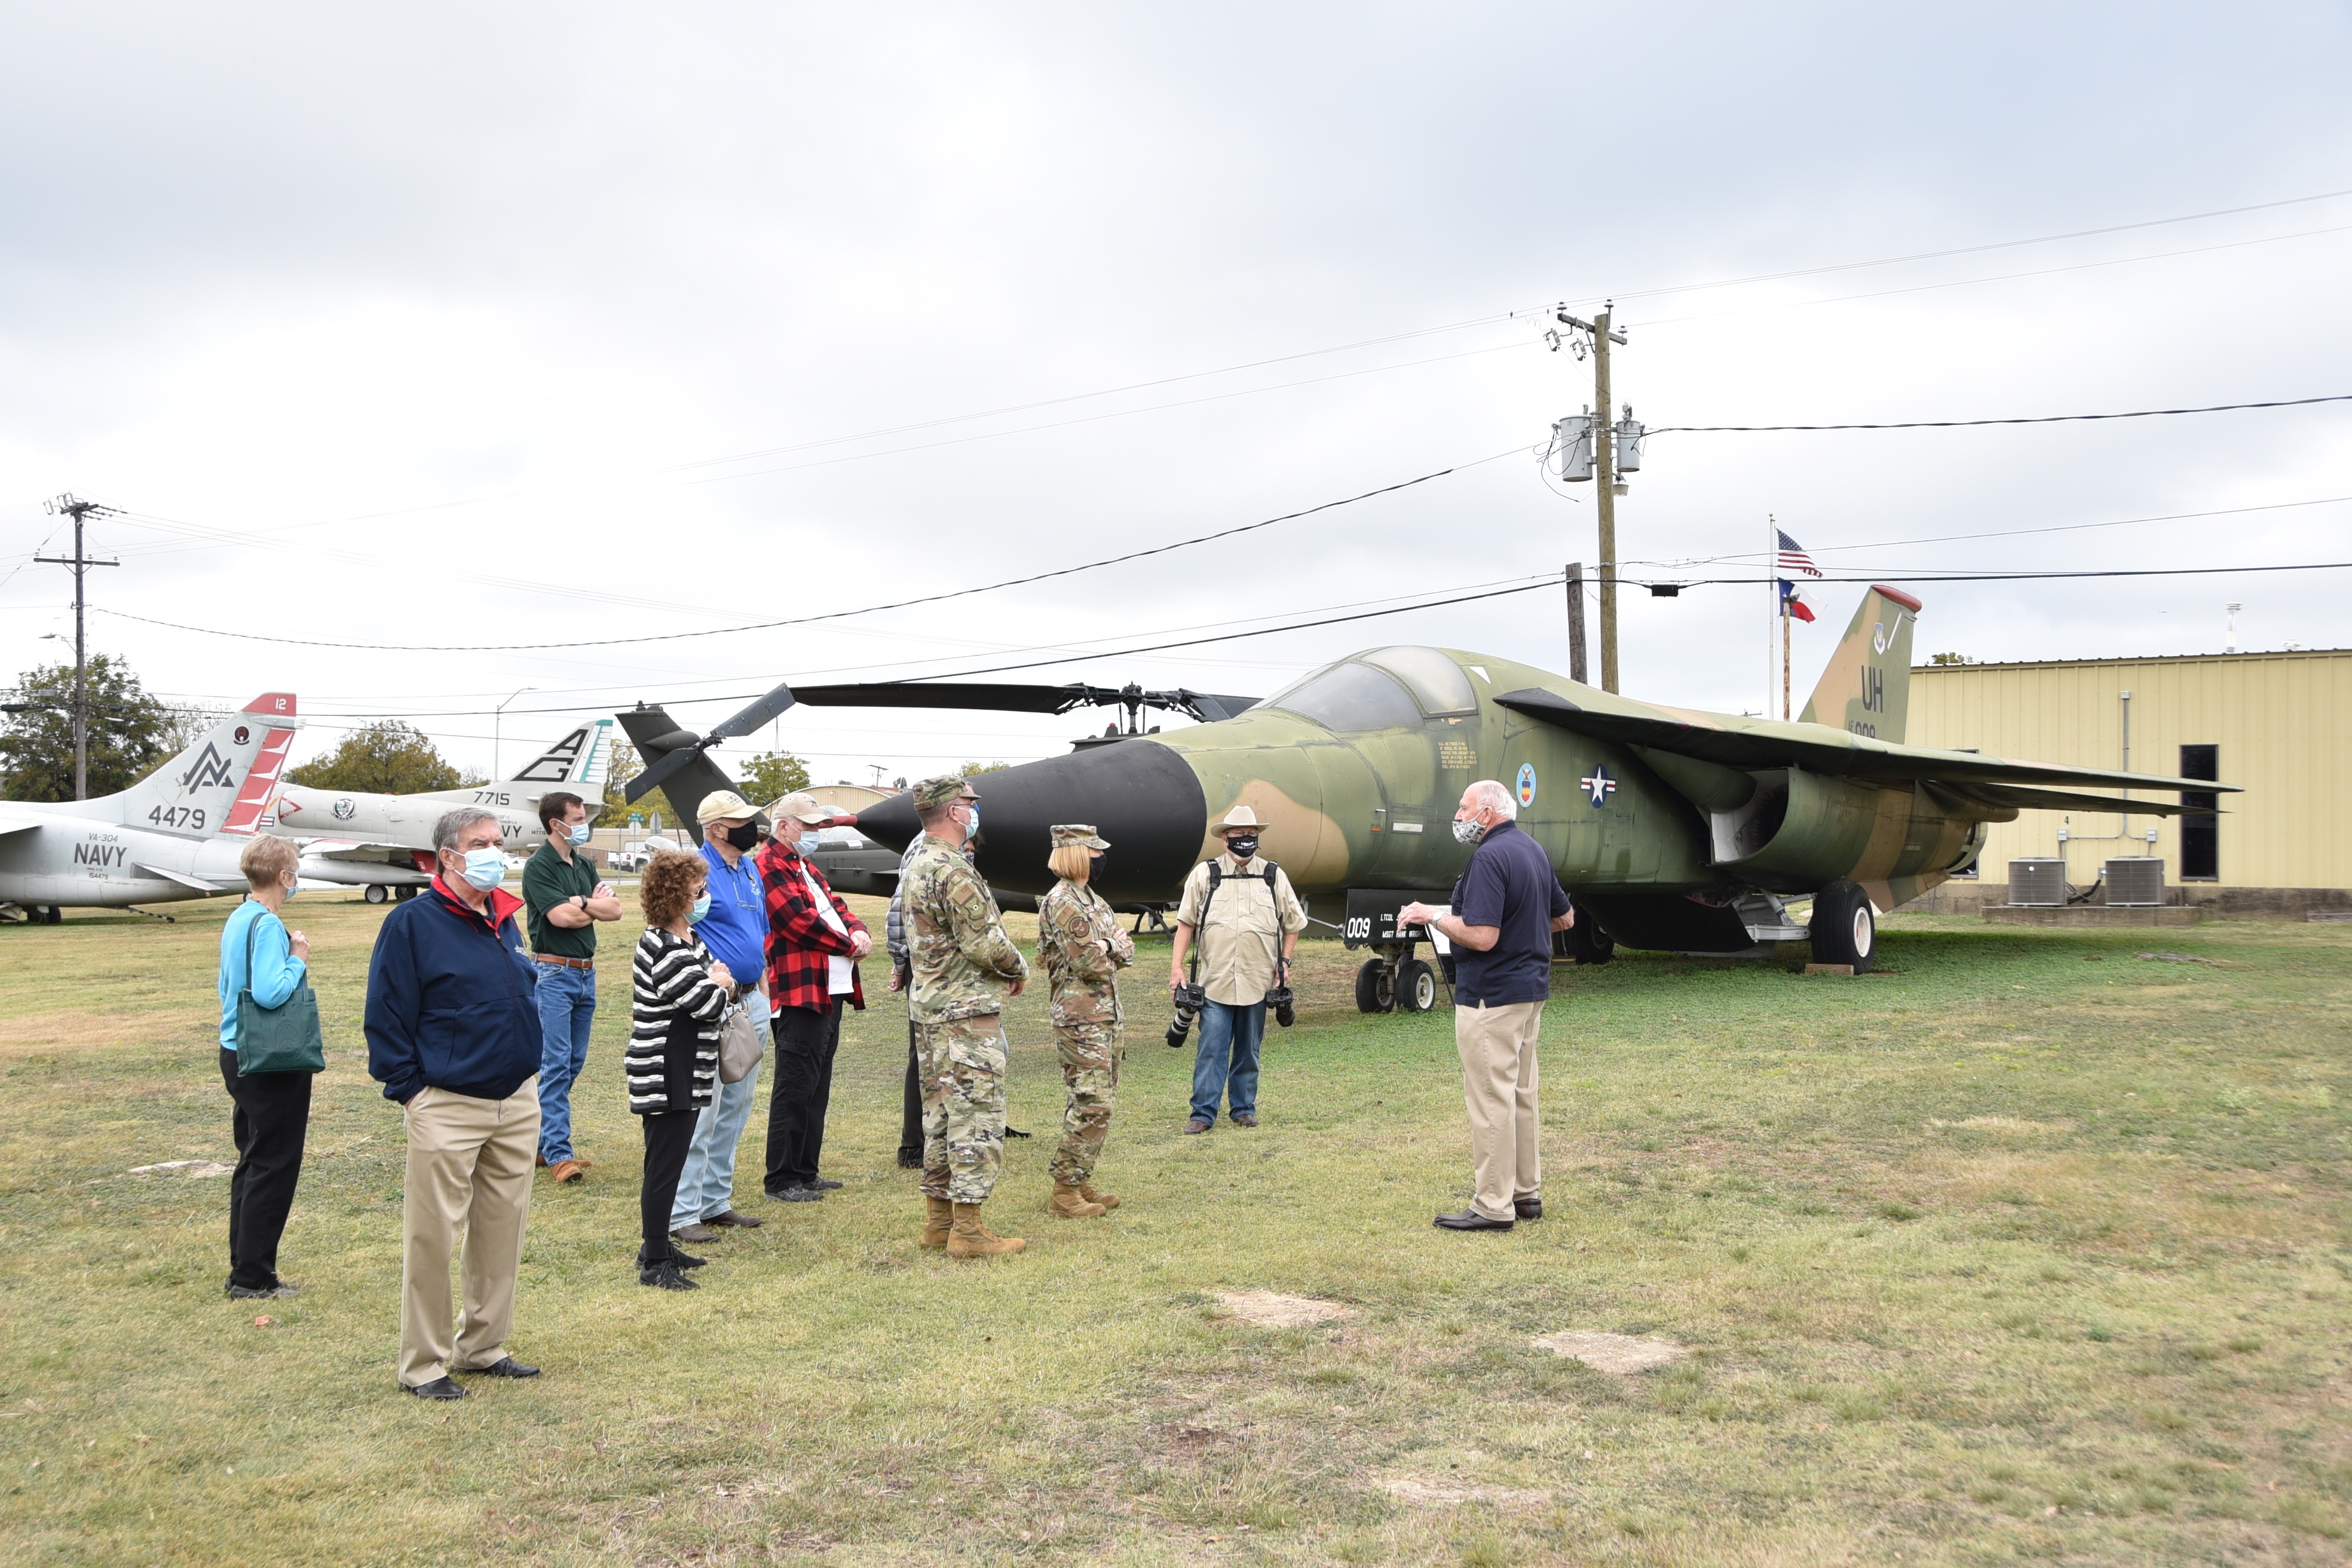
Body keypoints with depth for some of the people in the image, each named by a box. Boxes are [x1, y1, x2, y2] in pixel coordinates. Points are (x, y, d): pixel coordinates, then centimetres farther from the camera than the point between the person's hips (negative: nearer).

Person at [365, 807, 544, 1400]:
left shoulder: (504, 919, 11)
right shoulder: (412, 922, -9)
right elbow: (386, 1016, -10)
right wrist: (411, 1091, -12)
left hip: (518, 1103, 7)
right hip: (447, 1107, -7)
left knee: (503, 1231, 13)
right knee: (433, 1239, 0)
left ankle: (483, 1346, 26)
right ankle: (423, 1365, 12)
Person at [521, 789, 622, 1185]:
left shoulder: (585, 866, 15)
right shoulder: (538, 866, -8)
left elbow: (615, 909, 5)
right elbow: (560, 916, -19)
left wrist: (581, 904, -11)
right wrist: (596, 905, -3)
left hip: (586, 972, 8)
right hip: (554, 972, -8)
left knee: (573, 1063, 10)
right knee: (556, 1063, -9)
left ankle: (542, 1140, 19)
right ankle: (558, 1152, -9)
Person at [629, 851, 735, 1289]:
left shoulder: (690, 941, 13)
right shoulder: (668, 953, -21)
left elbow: (716, 976, 19)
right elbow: (708, 1003, -21)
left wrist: (719, 985, -5)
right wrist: (721, 985, 1)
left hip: (683, 1075, 10)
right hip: (666, 1076, -10)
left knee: (668, 1164, 18)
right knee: (664, 1166, -5)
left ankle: (658, 1245, 29)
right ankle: (654, 1263, 1)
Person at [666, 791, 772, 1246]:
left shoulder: (751, 869, 14)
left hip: (751, 1000, 9)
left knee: (738, 1104, 14)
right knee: (701, 1109, -7)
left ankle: (716, 1201, 24)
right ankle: (682, 1213, 0)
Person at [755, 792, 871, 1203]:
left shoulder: (806, 868, 23)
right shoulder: (770, 868, -10)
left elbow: (835, 905, 19)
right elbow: (802, 923, -18)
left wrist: (858, 932, -2)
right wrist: (850, 946, -9)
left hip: (830, 991, 10)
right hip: (800, 994, -10)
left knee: (817, 1088, 14)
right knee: (794, 1088, -6)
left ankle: (805, 1172, 22)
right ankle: (782, 1180, 0)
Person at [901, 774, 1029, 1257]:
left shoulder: (915, 868, 14)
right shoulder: (953, 870, -18)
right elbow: (984, 943, -21)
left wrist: (1003, 970, 14)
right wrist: (1019, 970, -2)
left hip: (928, 1008, 10)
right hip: (967, 1011, -10)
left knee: (941, 1113, 14)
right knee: (977, 1117, -5)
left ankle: (939, 1218, 20)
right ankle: (968, 1229, -3)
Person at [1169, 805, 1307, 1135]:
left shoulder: (1274, 876, 9)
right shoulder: (1205, 874, 4)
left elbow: (1294, 923, 18)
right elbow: (1186, 922, 6)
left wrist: (1285, 960, 7)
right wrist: (1176, 966, 0)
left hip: (1258, 981, 2)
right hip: (1215, 980, -2)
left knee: (1249, 1049, 9)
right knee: (1211, 1048, -5)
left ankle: (1244, 1108, 20)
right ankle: (1203, 1113, 0)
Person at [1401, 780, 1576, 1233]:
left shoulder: (1490, 858, -20)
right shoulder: (1533, 850, 10)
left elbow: (1481, 937, -26)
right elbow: (1564, 918, 19)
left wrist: (1431, 916, -14)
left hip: (1491, 996, -10)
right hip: (1530, 990, 10)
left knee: (1491, 1099, -4)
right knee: (1521, 1094, 16)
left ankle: (1493, 1206, 0)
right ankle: (1526, 1193, 24)